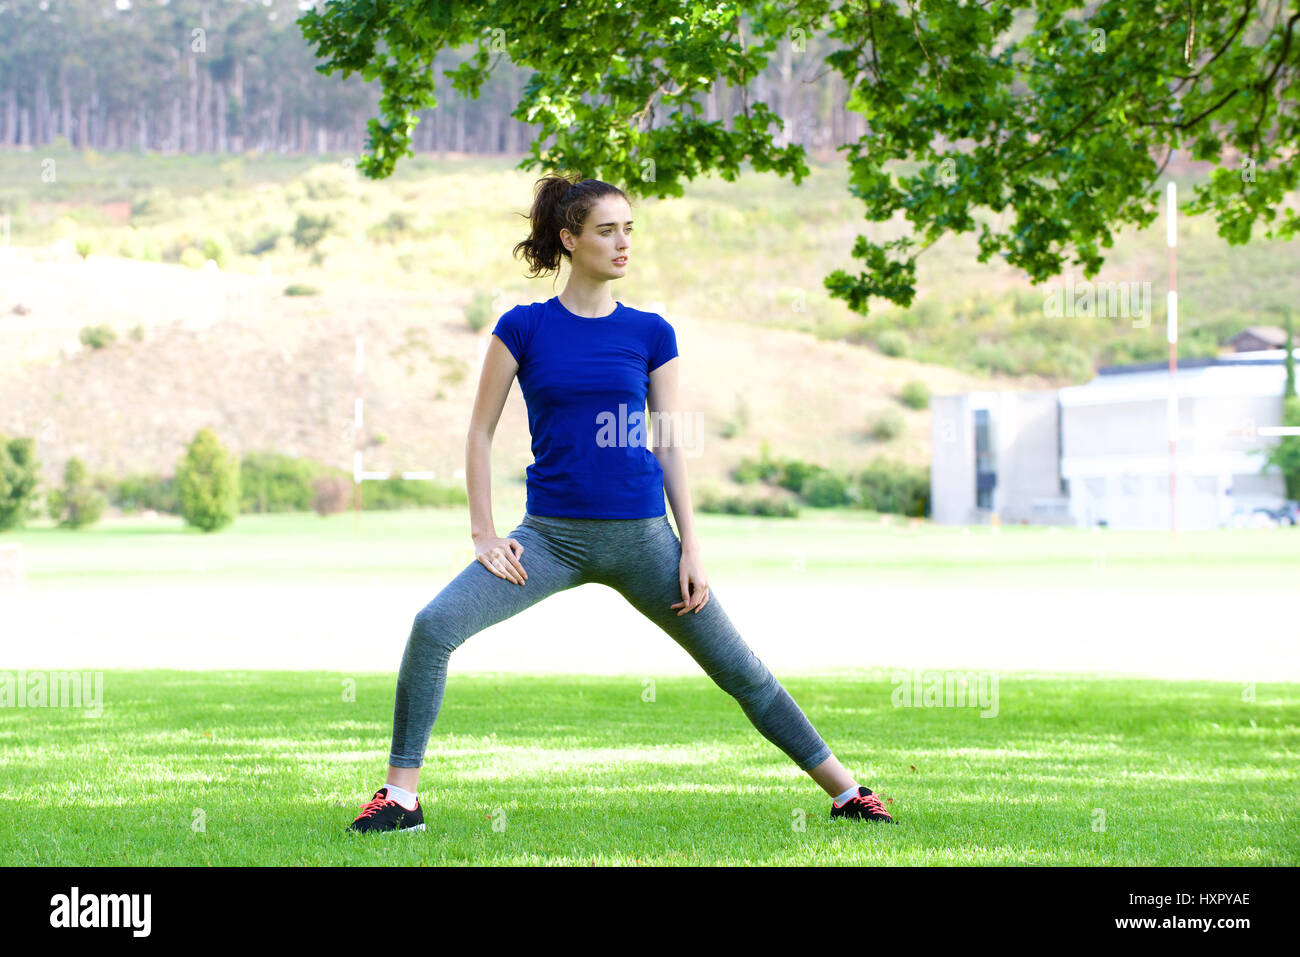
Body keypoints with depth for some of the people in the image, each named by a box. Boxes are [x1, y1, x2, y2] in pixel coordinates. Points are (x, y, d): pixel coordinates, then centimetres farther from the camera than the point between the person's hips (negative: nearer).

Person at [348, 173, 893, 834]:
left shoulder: (650, 333, 3)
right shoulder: (524, 328, -1)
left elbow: (671, 445, 6)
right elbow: (481, 430, 3)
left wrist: (691, 547, 1)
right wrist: (483, 533, -4)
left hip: (641, 536, 1)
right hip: (551, 534, -1)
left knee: (740, 670, 3)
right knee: (433, 625, -21)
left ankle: (845, 792, 17)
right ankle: (401, 796, -11)